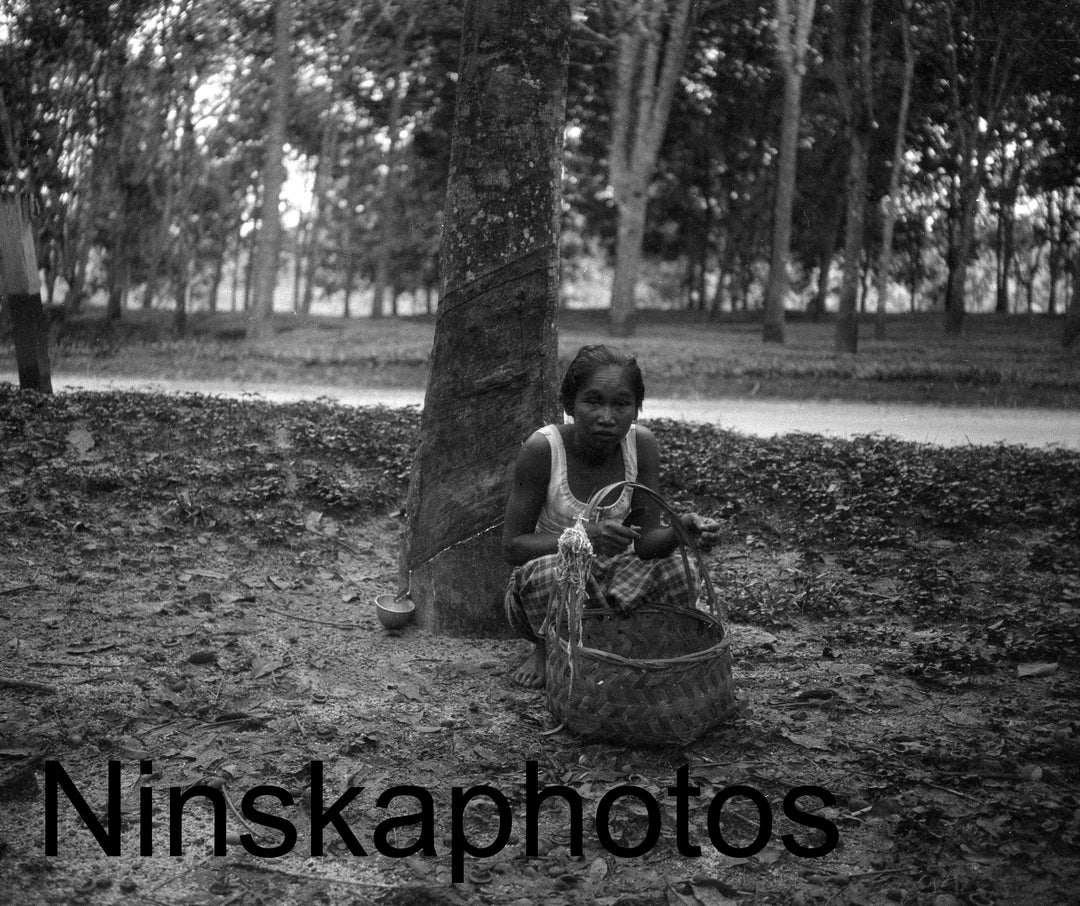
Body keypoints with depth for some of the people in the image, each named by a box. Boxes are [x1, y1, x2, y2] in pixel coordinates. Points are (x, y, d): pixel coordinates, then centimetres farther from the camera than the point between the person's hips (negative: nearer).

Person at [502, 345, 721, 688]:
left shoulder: (641, 444, -11)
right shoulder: (543, 449, -22)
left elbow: (645, 542, -10)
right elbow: (512, 546, -20)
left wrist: (679, 530, -34)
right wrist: (585, 536, -36)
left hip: (611, 576, 3)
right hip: (545, 588, -3)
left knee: (671, 565, -24)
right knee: (551, 570, -36)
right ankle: (547, 650, -4)